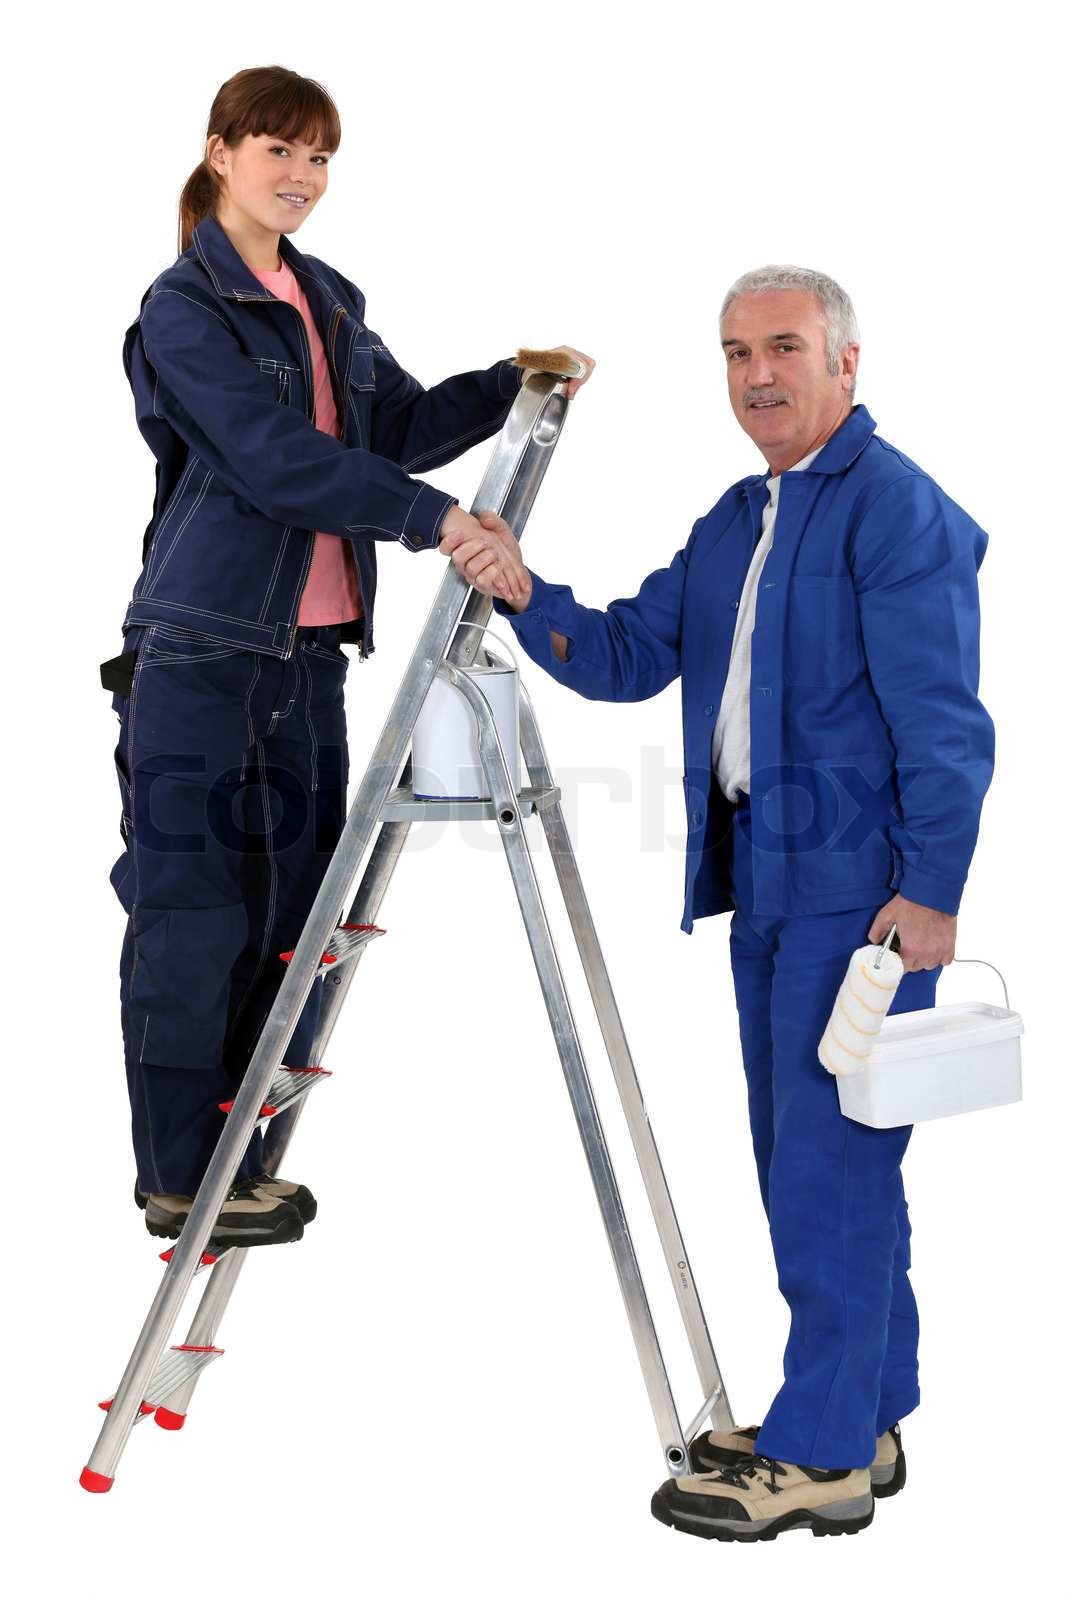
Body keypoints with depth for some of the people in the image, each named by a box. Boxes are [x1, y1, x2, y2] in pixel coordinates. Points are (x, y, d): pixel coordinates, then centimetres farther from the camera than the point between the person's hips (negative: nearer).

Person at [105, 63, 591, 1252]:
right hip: (200, 650, -7)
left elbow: (398, 425, 17)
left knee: (291, 899, 9)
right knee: (192, 913, -1)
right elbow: (278, 460, -19)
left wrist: (510, 385, 2)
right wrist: (435, 519, -26)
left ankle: (242, 1161, 20)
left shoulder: (329, 300, 16)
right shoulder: (183, 308, -8)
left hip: (309, 648, 7)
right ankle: (179, 1179, 9)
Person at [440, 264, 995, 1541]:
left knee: (831, 1165, -4)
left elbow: (943, 723, -15)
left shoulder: (899, 511, -11)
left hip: (863, 892, -9)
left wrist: (928, 890, -19)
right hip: (762, 883, 9)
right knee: (807, 1165, 14)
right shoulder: (733, 521, 16)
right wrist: (523, 595, -3)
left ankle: (822, 1455, 6)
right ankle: (861, 1423, 26)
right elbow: (627, 659, 13)